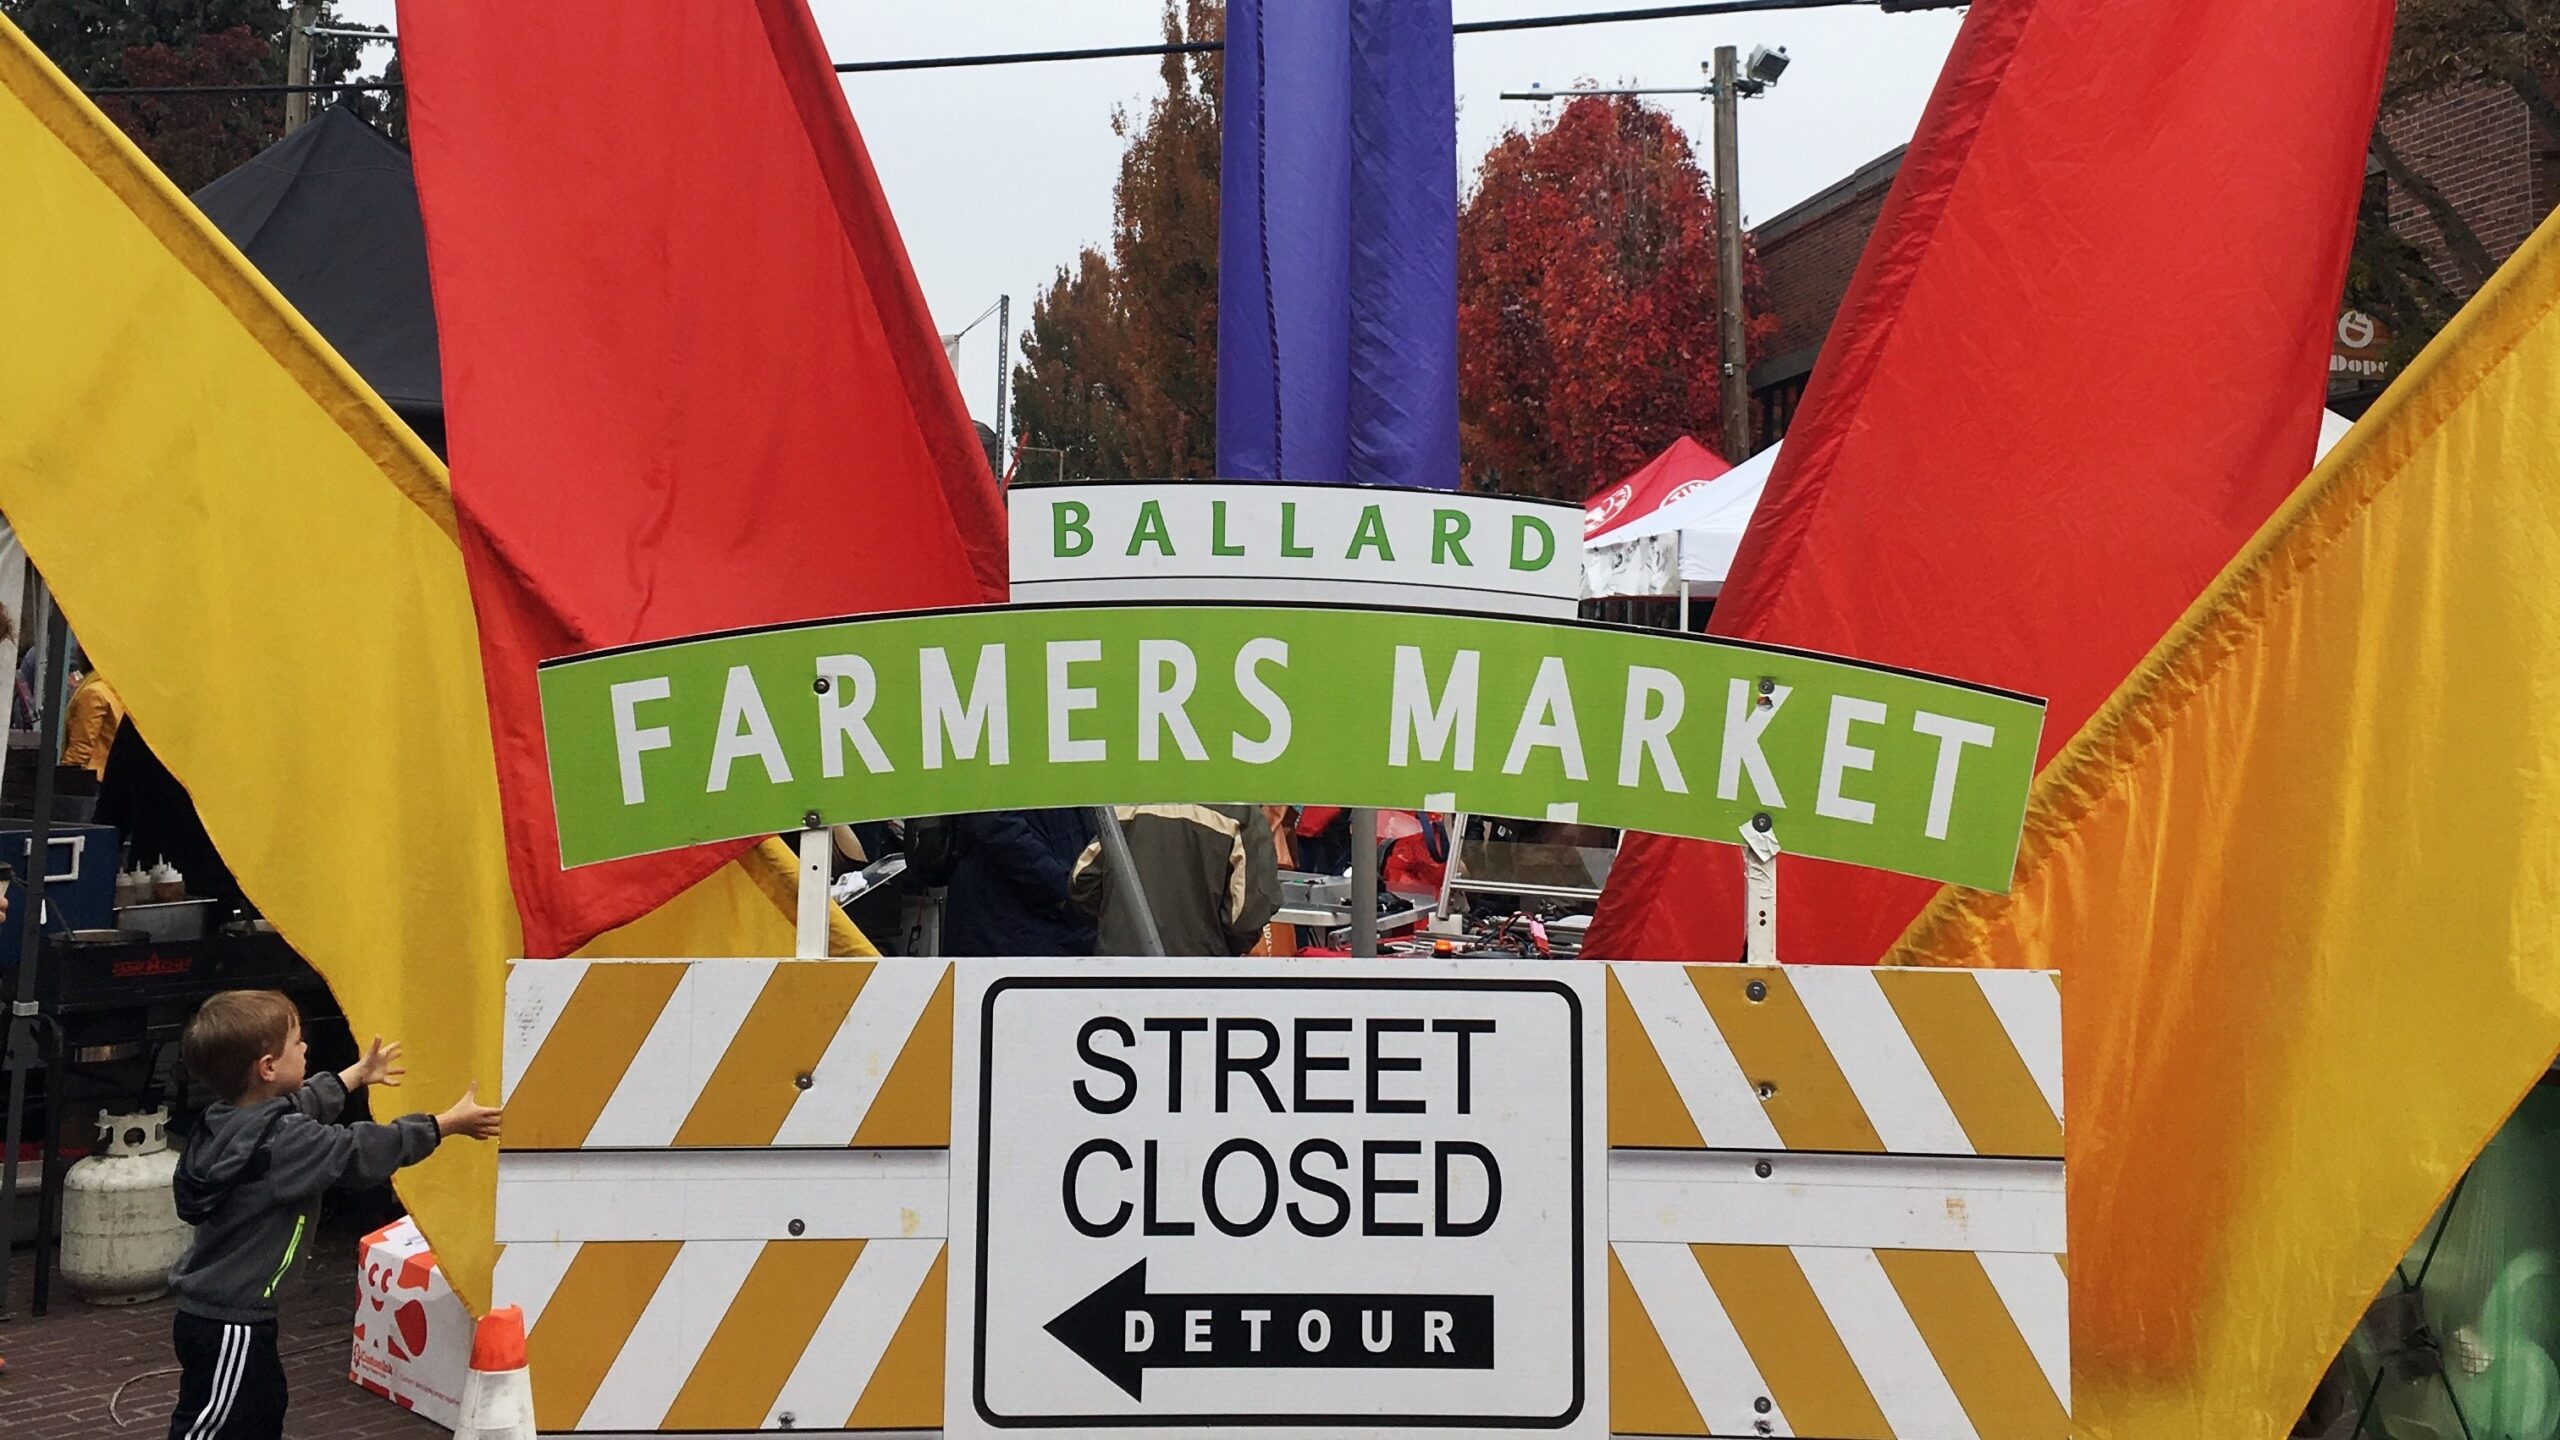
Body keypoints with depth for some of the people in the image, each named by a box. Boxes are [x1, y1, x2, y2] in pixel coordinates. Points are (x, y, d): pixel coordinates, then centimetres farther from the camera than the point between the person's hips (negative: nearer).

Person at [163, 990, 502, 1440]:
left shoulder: (233, 1120, 3)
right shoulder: (281, 1143, -24)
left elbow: (305, 1104, 23)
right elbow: (361, 1151, -17)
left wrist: (356, 1076, 39)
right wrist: (447, 1124, -6)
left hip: (211, 1310, 10)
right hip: (228, 1325, -10)